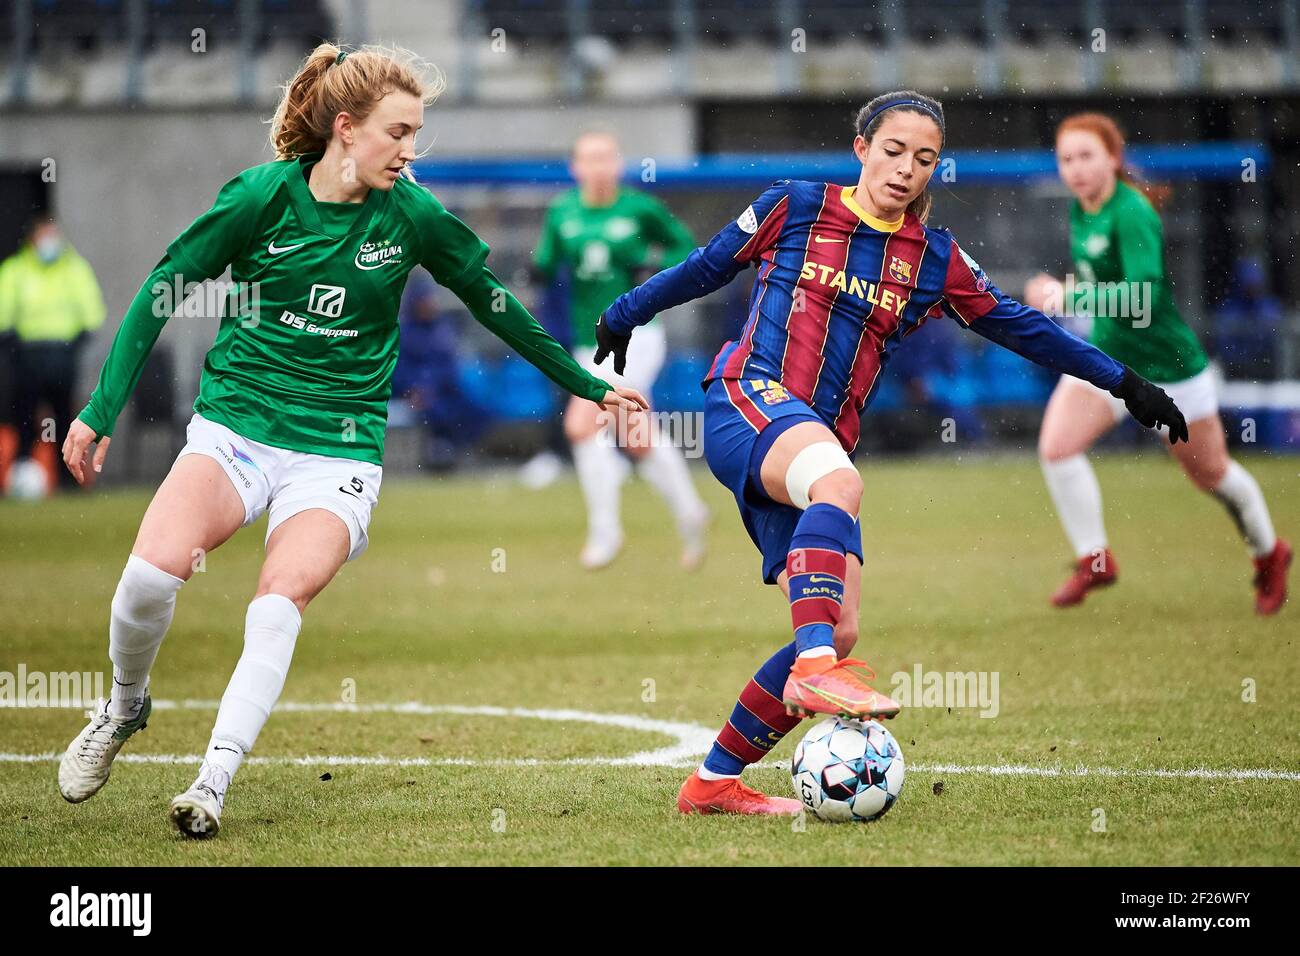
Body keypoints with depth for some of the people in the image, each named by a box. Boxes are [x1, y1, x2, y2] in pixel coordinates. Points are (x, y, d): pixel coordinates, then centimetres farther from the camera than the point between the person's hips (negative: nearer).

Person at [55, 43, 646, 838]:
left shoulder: (412, 216, -2)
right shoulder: (264, 196, -6)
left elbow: (496, 304, 13)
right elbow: (163, 290, 2)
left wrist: (589, 387, 20)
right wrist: (102, 411, -1)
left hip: (339, 451, 0)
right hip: (234, 426, 0)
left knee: (284, 594, -27)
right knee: (154, 568, -25)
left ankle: (214, 781, -24)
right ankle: (125, 704, 5)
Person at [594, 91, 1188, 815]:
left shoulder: (937, 259, 14)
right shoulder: (796, 207, 6)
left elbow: (1020, 326, 20)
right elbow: (708, 267, 18)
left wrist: (1126, 385, 22)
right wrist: (624, 315, 28)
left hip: (821, 450, 5)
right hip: (748, 400, -5)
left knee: (839, 634, -7)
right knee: (839, 480, -40)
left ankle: (715, 782, 6)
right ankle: (815, 667, -54)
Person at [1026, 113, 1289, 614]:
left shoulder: (1132, 215, -26)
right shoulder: (1080, 212, -1)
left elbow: (1143, 294, -36)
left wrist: (1067, 297, -35)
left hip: (1168, 364, -6)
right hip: (1105, 358, 6)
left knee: (1210, 473, 13)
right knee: (1056, 446, -17)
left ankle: (1269, 554, 39)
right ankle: (1094, 561, -5)